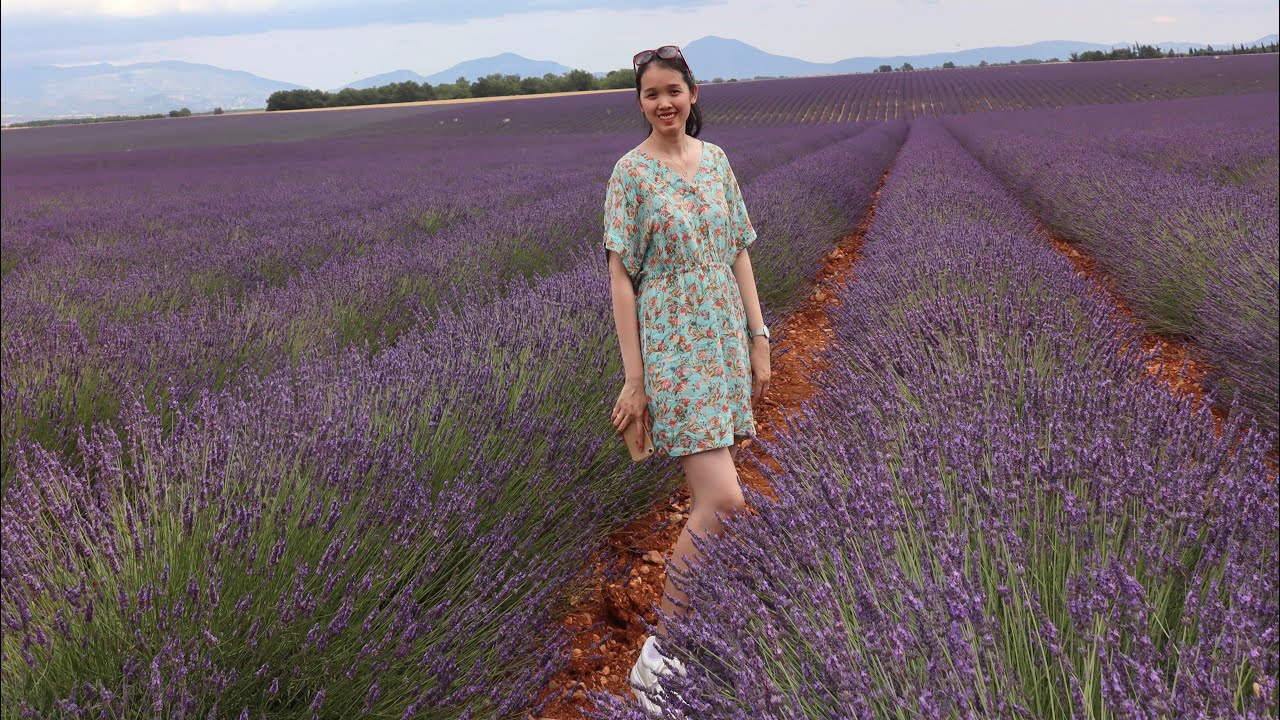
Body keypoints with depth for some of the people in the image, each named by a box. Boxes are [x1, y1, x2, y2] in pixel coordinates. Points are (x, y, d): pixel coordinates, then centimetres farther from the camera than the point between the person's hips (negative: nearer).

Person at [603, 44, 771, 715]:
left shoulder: (716, 160, 9)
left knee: (712, 488, 13)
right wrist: (634, 378, -12)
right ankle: (658, 653, -4)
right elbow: (621, 276, -9)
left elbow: (738, 253, 12)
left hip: (726, 338, 6)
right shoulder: (631, 171, -8)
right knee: (722, 500, -14)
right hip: (672, 346, -6)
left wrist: (758, 340, 9)